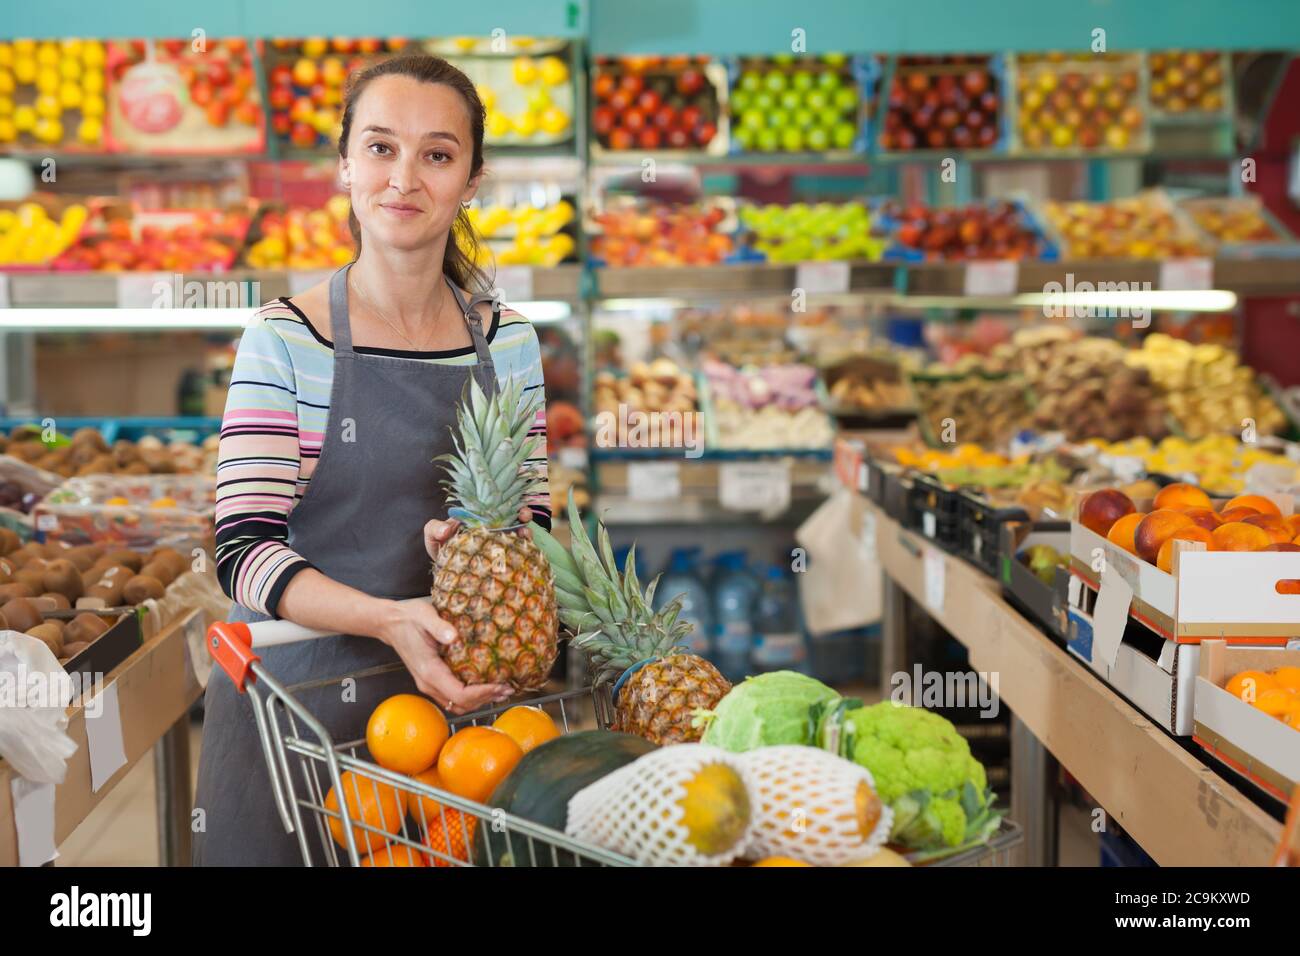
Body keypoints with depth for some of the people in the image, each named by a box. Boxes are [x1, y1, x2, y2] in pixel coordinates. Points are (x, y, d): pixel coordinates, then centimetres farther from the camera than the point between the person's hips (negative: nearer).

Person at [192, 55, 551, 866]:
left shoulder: (508, 342, 3)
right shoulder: (286, 341, -9)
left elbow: (533, 522, 7)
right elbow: (244, 550, -14)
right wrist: (388, 619, -29)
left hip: (459, 691, 3)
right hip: (302, 696, -3)